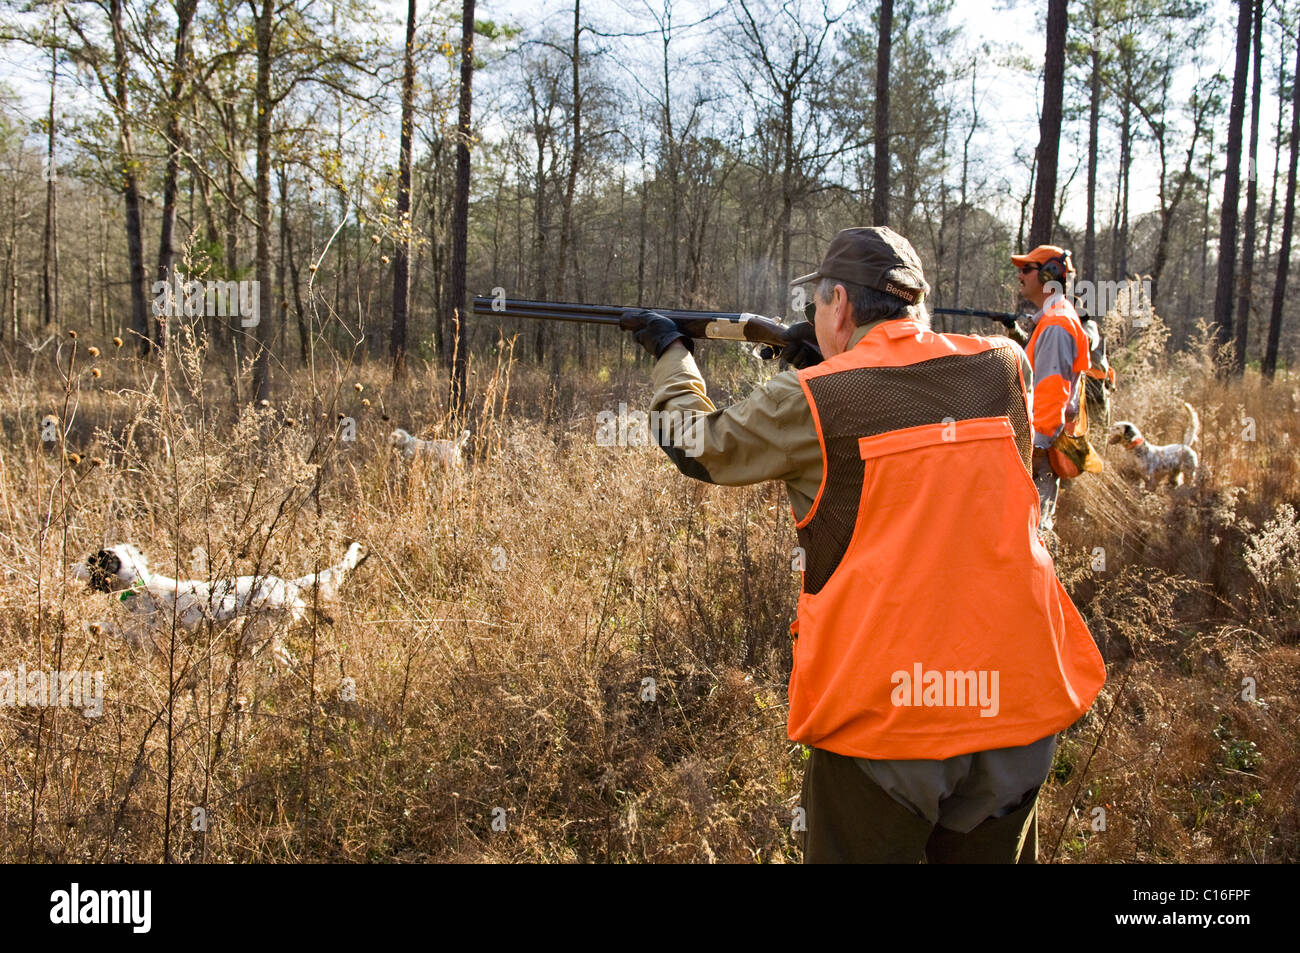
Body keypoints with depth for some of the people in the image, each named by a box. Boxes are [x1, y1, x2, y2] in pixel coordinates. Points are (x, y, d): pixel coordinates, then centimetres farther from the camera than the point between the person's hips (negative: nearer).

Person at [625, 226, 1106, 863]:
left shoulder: (809, 402, -10)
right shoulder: (1003, 367, 1)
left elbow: (695, 445, 6)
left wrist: (672, 354, 23)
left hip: (880, 709, -4)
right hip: (1014, 702, 5)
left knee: (860, 849, 14)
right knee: (992, 850, 22)